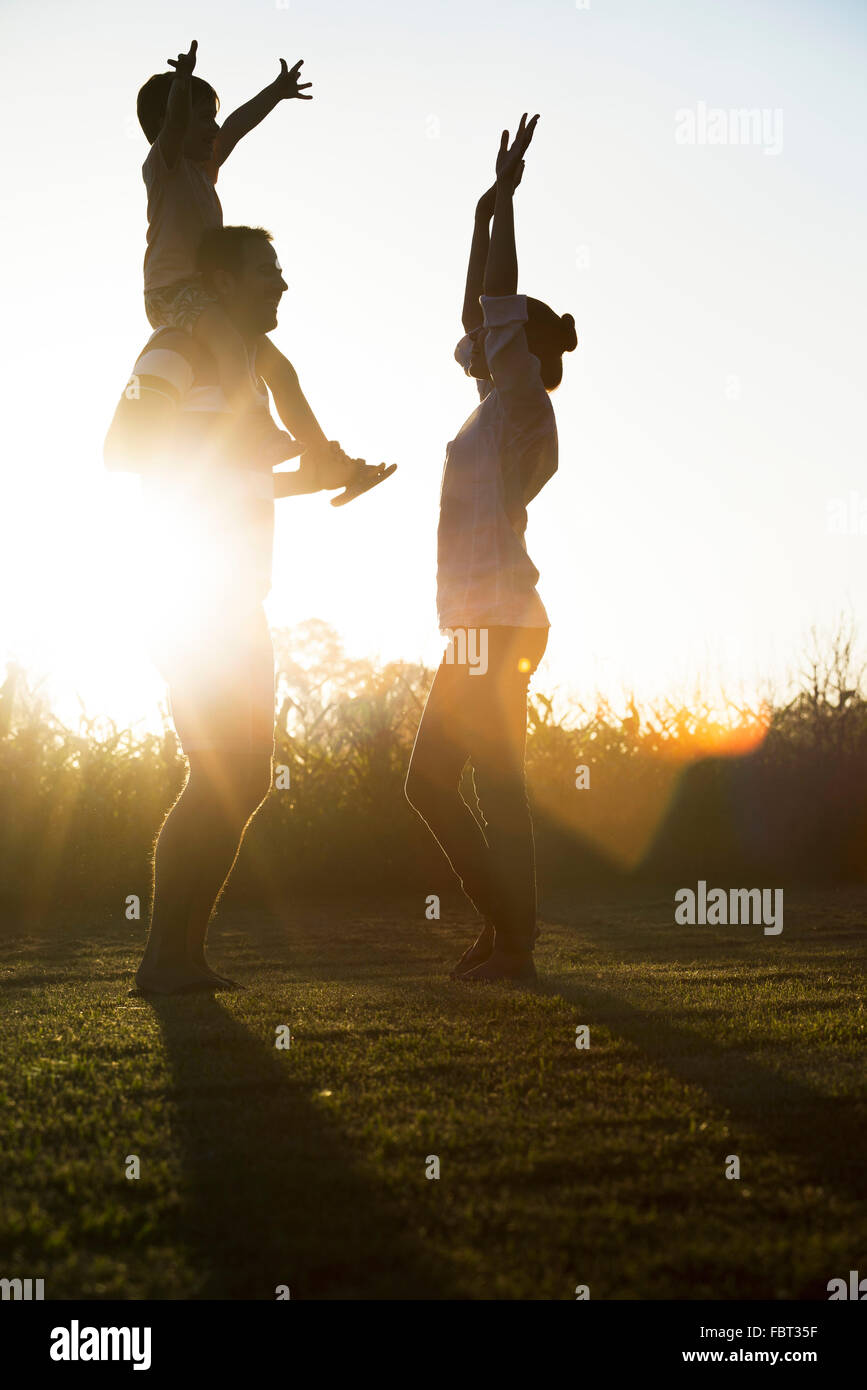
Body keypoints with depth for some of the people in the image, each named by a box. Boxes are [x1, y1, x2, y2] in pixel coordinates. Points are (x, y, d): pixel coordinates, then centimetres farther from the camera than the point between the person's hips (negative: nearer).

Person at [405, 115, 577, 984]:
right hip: (482, 626, 9)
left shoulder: (524, 404, -4)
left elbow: (499, 302, -9)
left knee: (497, 785, -7)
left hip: (496, 623, -9)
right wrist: (485, 217, 32)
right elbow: (476, 322, 28)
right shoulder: (503, 409, 18)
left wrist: (503, 200, -2)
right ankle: (502, 924, 15)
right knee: (429, 782, 11)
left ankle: (516, 945, -1)